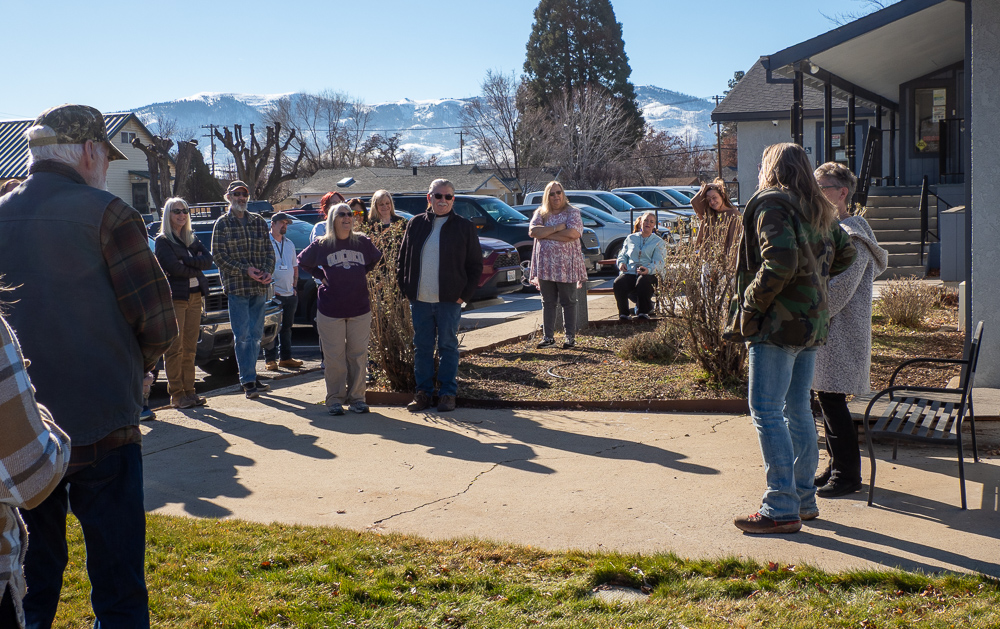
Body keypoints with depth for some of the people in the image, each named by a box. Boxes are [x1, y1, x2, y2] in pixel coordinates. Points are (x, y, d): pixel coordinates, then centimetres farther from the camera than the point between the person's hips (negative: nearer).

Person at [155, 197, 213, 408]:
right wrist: (197, 267, -3)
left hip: (195, 296, 6)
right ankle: (176, 394, -2)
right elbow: (174, 267, -14)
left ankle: (189, 391, 11)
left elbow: (208, 260, 2)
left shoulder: (192, 239, 18)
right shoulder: (163, 240, -1)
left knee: (190, 347, 7)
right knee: (175, 347, -5)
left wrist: (186, 261, -11)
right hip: (174, 297, -6)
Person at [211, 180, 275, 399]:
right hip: (236, 287, -4)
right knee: (243, 336, -6)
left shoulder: (259, 222, 13)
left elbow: (269, 251, 13)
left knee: (255, 334, 8)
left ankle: (250, 378, 17)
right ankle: (248, 381, -3)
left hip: (259, 287, 4)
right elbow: (218, 256, -4)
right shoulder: (222, 224, 2)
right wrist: (245, 270, -15)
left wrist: (267, 272, -6)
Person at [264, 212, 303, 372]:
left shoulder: (289, 244, 17)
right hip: (273, 294, -6)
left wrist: (294, 286, 11)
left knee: (286, 327, 12)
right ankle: (270, 360, 1)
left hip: (290, 294, 7)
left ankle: (285, 358, 19)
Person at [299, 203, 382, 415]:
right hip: (331, 309, -2)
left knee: (358, 355, 4)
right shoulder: (322, 245, 0)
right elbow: (303, 261, 16)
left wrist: (360, 274, 9)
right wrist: (321, 276, 5)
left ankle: (356, 397, 15)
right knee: (334, 357, 0)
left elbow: (377, 259, 22)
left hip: (360, 310, 2)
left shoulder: (363, 242, 4)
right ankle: (335, 399, 10)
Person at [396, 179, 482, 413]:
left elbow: (475, 265, 4)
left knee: (448, 347, 3)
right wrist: (404, 288, 5)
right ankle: (423, 392, 17)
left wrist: (465, 294, -4)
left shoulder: (464, 227, 2)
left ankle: (448, 394, 11)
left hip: (449, 300, -2)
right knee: (422, 347, 8)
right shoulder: (416, 224, 8)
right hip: (419, 300, 2)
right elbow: (402, 260, 14)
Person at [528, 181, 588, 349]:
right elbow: (532, 231, -6)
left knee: (568, 302, 2)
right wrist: (557, 228, -14)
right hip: (545, 264, 3)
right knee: (548, 302, 8)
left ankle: (571, 337, 7)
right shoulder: (540, 213, 12)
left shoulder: (572, 213, 1)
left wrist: (546, 233, -11)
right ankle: (548, 337, 14)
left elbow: (573, 233, -16)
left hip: (566, 265, -3)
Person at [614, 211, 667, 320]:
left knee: (642, 281, -39)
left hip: (649, 274, -2)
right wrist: (621, 263, 3)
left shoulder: (658, 242, 15)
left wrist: (649, 269, -22)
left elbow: (659, 263, 0)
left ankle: (643, 311, -19)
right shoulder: (630, 238, 24)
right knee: (618, 283, -32)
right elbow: (622, 255, 29)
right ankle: (623, 313, -18)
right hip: (629, 272, 2)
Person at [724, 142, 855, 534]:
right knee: (797, 410, 14)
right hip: (811, 323, 9)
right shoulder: (819, 210, 15)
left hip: (779, 323, -9)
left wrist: (750, 306, -14)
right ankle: (804, 499, 21)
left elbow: (779, 263, -23)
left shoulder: (772, 203, -11)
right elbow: (845, 253, 26)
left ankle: (782, 509, -6)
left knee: (767, 411, -6)